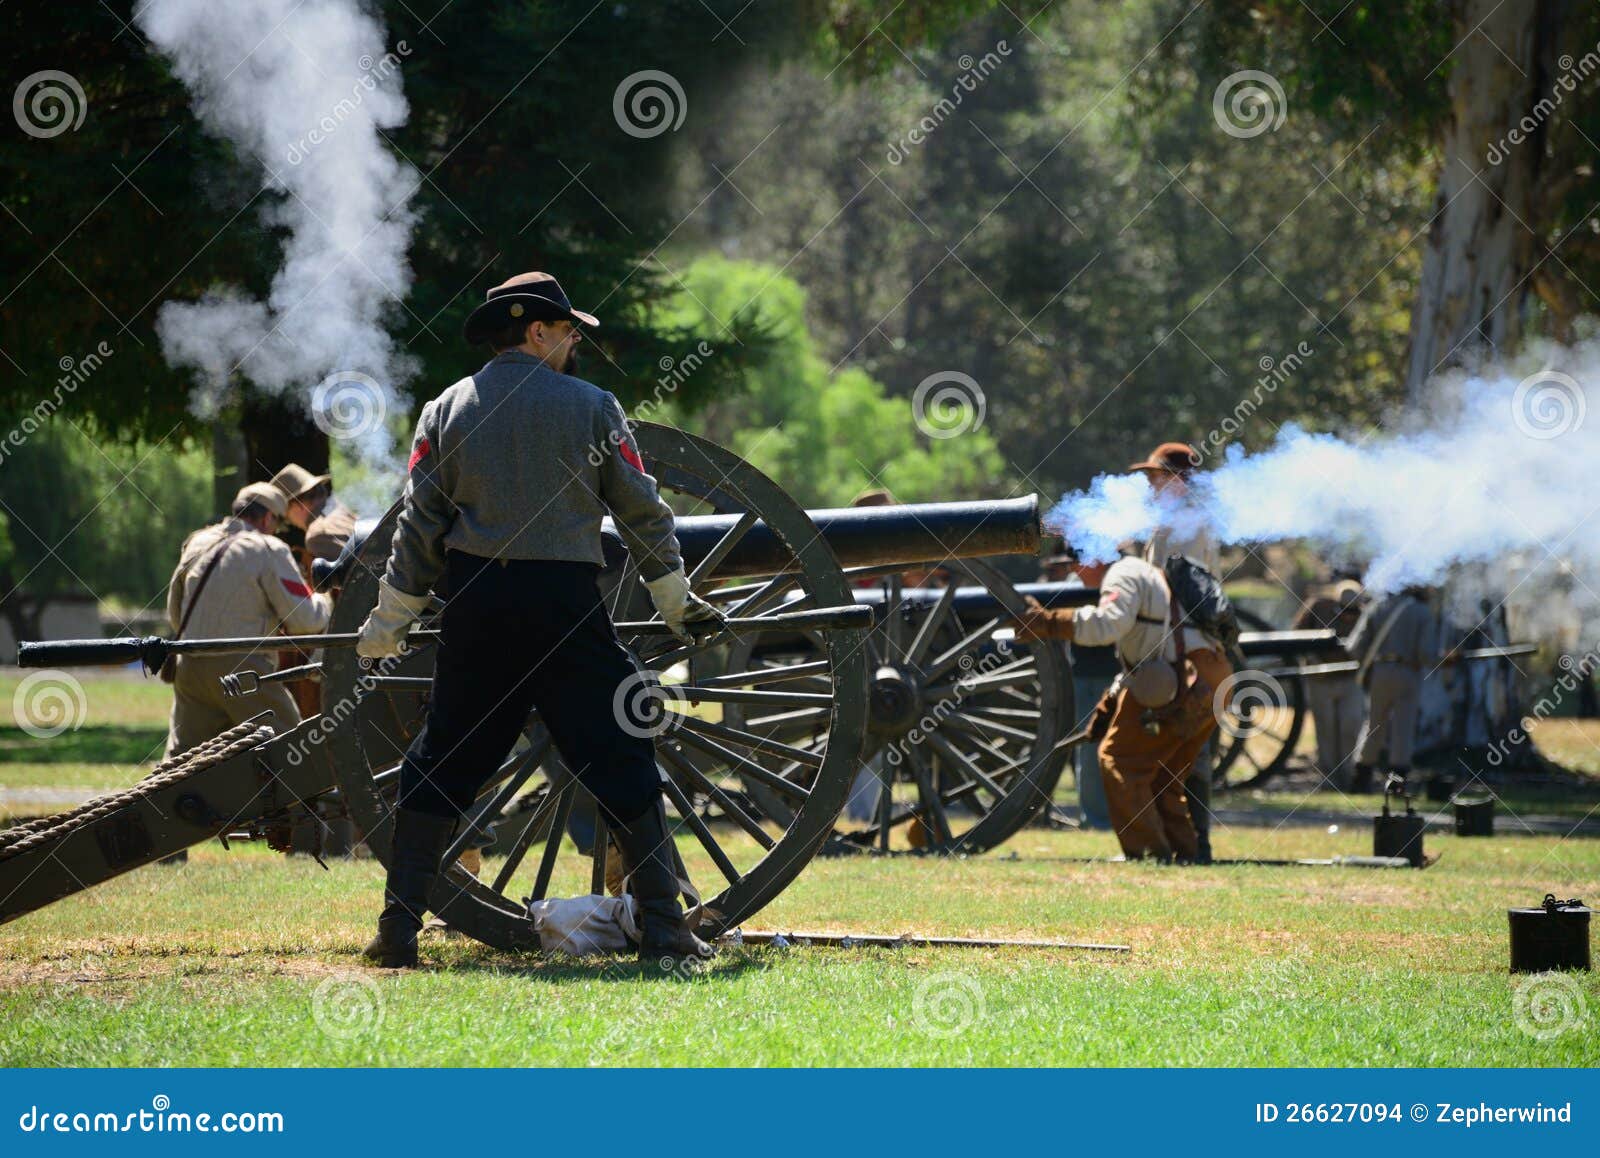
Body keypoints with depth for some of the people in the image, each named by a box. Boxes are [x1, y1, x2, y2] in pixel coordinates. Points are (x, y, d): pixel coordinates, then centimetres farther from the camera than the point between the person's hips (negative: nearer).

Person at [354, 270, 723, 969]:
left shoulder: (446, 412, 6)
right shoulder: (590, 407, 0)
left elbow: (418, 527, 4)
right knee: (621, 764, 3)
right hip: (567, 608, -2)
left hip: (476, 607, 2)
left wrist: (387, 624, 12)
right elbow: (643, 514, 4)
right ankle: (661, 928, -2)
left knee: (439, 765, 12)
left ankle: (399, 927, 7)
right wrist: (678, 604, 15)